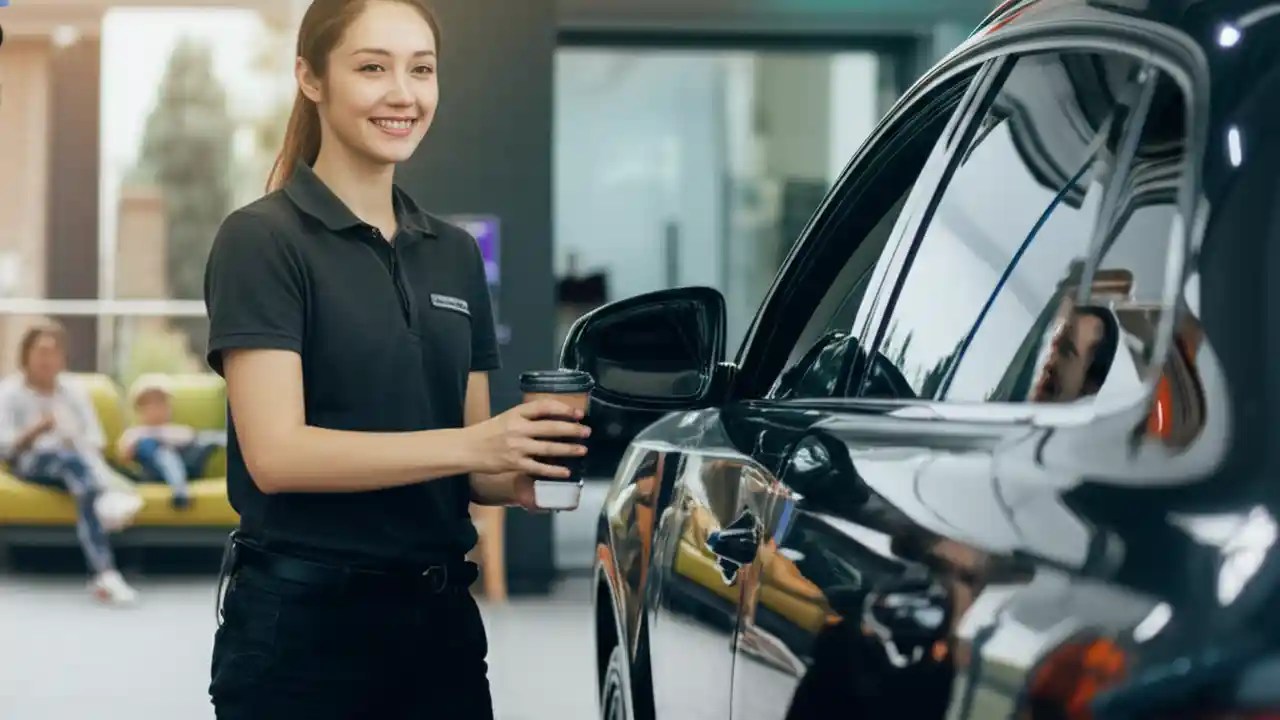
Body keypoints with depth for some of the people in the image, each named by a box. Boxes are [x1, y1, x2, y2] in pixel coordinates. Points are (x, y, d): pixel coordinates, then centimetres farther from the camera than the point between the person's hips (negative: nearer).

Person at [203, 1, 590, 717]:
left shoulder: (456, 253, 12)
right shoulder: (262, 240, -7)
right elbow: (276, 453, -17)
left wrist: (519, 476, -8)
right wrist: (473, 446, -24)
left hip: (442, 617, 6)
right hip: (302, 623, -6)